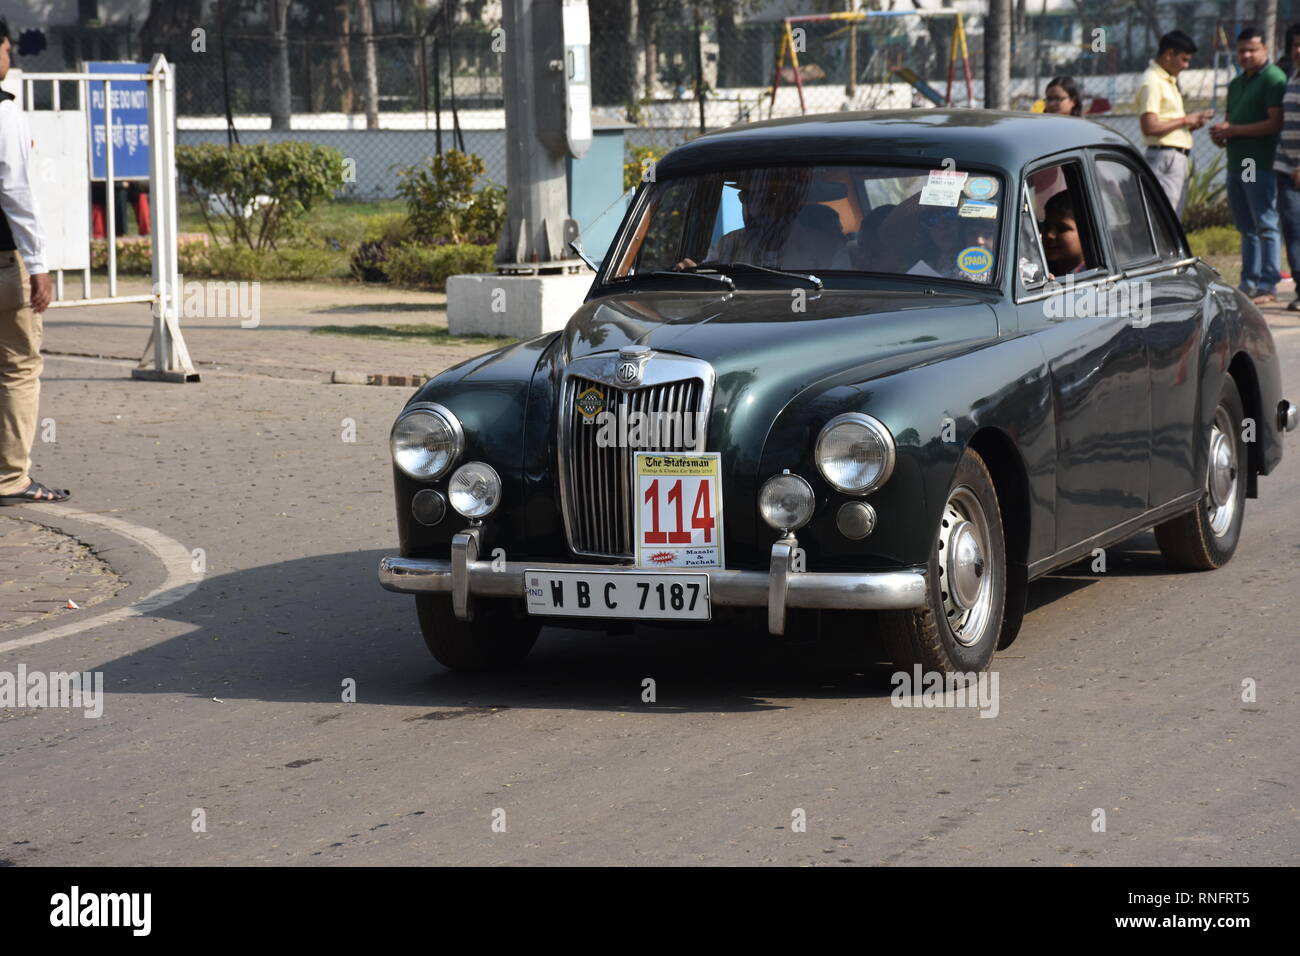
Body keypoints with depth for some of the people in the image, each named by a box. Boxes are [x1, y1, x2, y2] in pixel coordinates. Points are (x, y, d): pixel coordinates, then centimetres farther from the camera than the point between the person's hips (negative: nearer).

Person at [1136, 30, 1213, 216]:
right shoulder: (1152, 82, -14)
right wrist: (1185, 120, -14)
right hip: (1165, 157, -10)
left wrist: (1192, 123, 8)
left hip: (1179, 158, 10)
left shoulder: (1169, 80, 18)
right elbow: (1149, 127, -22)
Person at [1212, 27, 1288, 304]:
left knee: (1265, 225, -6)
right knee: (1246, 227, 10)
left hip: (1261, 164, -9)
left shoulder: (1273, 79, -7)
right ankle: (1249, 283, 15)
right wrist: (1221, 135, 6)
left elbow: (1275, 123, -16)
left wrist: (1233, 130, -14)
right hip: (1237, 164, 9)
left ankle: (1268, 285, -6)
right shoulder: (1236, 84, 21)